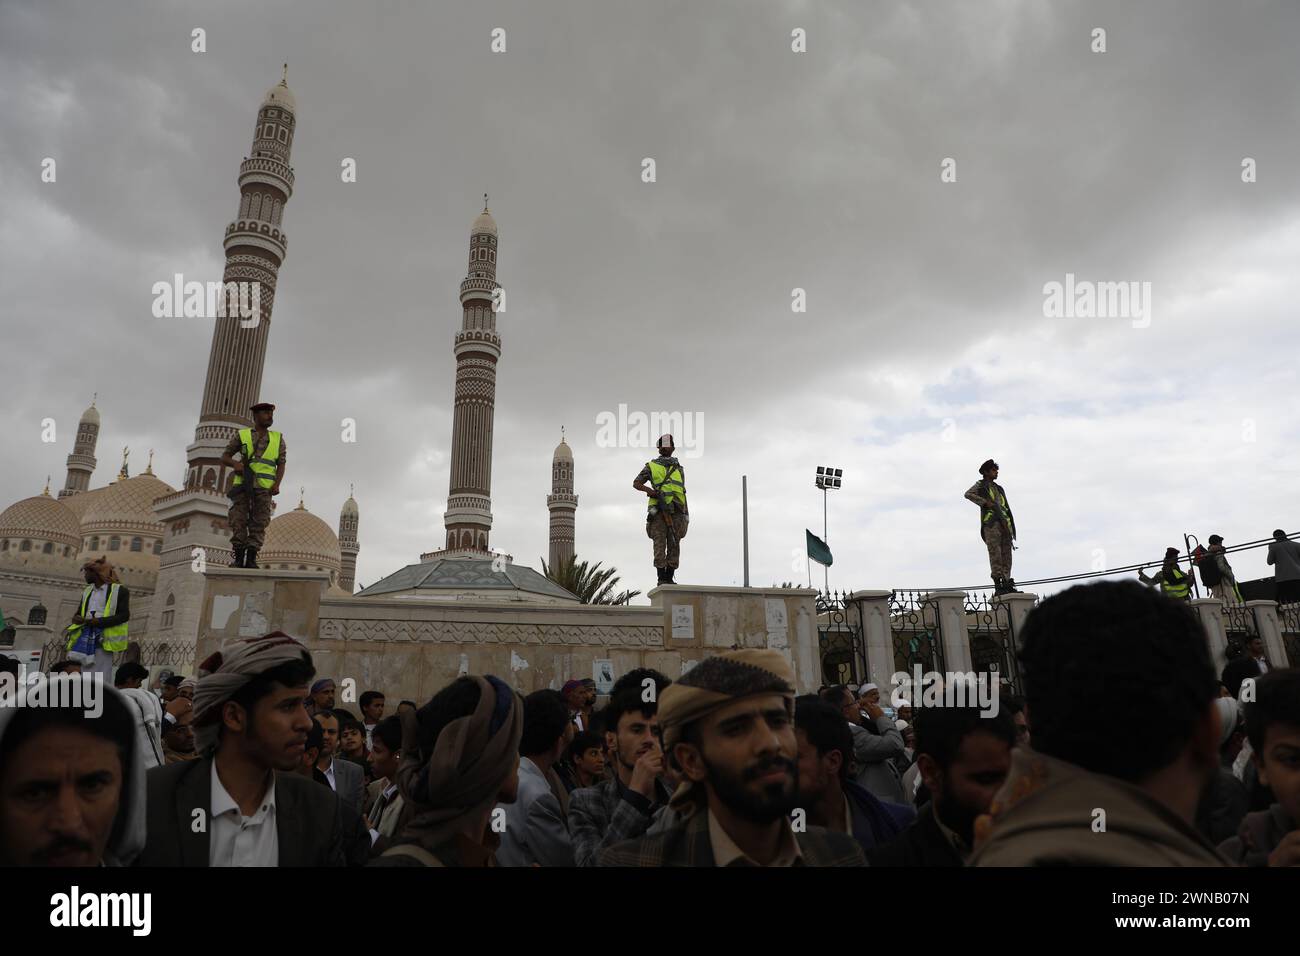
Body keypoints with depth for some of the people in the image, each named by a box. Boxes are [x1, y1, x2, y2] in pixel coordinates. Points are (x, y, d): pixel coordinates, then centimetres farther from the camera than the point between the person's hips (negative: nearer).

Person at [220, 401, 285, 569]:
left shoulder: (278, 438, 14)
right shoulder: (241, 435, 11)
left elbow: (281, 465, 8)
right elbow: (224, 458, 10)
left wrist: (277, 484, -9)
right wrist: (235, 464, -14)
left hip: (264, 487, 0)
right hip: (242, 485, 0)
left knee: (258, 523, -6)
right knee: (238, 521, -8)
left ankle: (251, 559, -7)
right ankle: (238, 559, -6)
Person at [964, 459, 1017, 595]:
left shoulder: (999, 488, 30)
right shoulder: (980, 484, 12)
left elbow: (1006, 507, 25)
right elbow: (968, 494, -7)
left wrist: (1011, 528, 14)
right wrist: (985, 502, -14)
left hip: (1004, 521, 6)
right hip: (990, 520, -6)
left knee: (1006, 552, -1)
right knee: (995, 551, -12)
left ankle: (1007, 583, -3)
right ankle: (998, 585, -17)